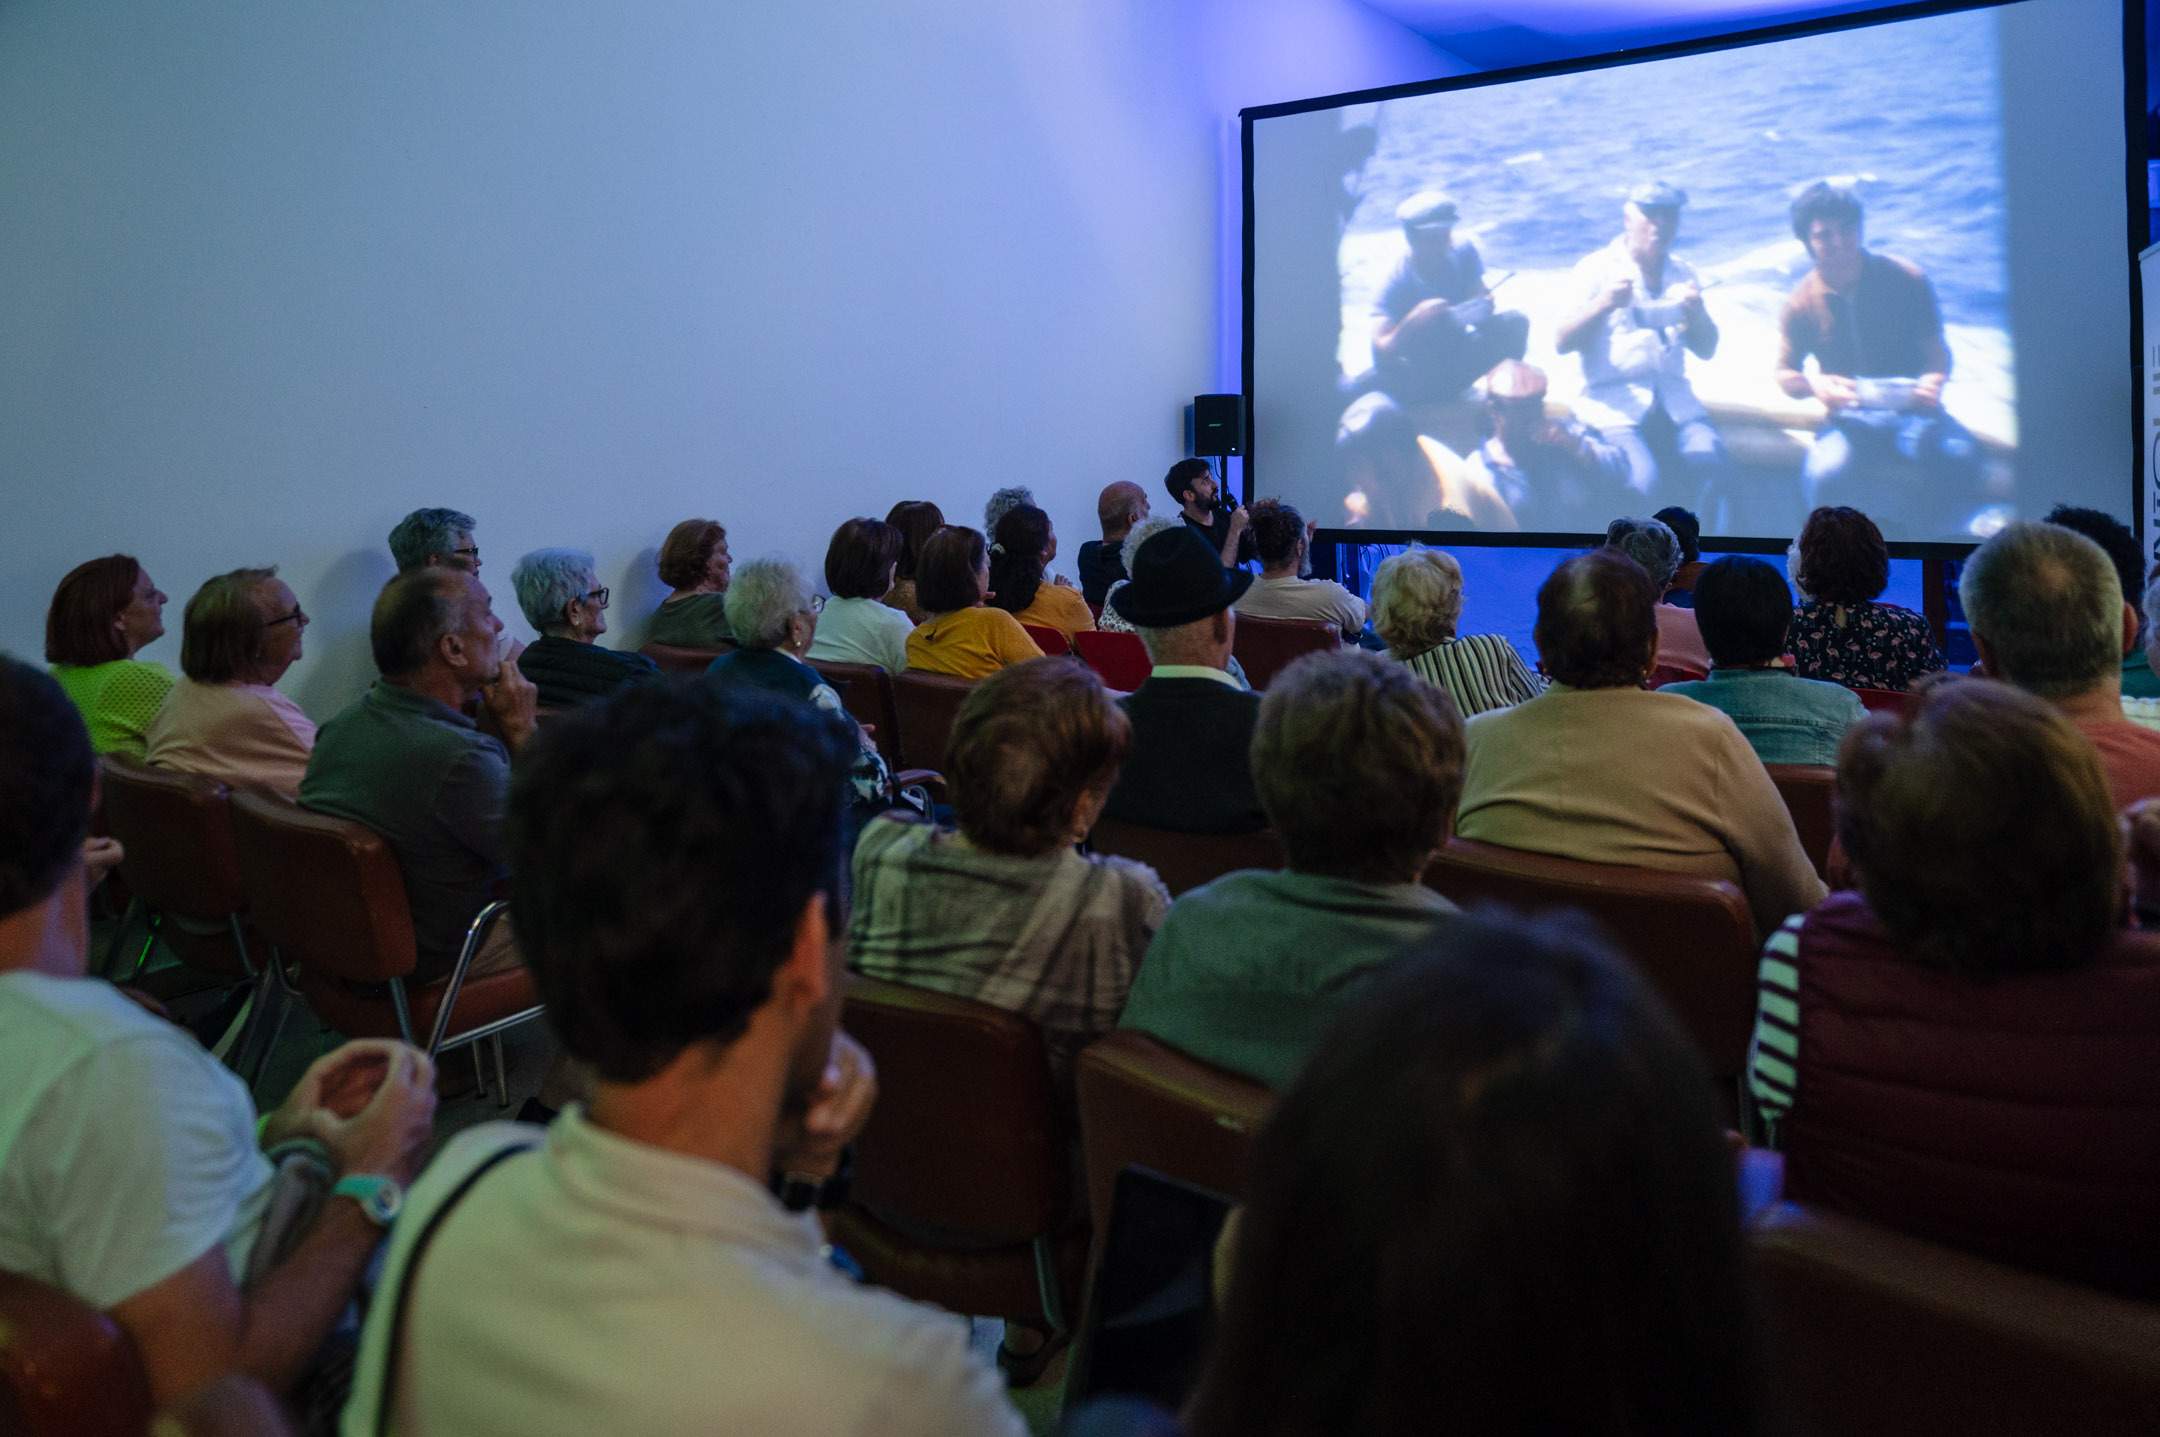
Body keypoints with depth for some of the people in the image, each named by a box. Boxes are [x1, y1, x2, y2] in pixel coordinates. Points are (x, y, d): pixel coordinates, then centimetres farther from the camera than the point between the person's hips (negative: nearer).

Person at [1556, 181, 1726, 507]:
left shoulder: (1683, 273, 17)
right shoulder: (1597, 269, 5)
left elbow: (1706, 349, 14)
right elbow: (1563, 343, -4)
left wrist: (1697, 312, -6)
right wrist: (1604, 303, -19)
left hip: (1673, 397, 4)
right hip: (1612, 399, -4)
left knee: (1706, 457, -26)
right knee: (1646, 479, -30)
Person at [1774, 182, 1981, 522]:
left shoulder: (1907, 279, -1)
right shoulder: (1802, 303, -1)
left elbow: (1937, 351, 3)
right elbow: (1784, 374, 7)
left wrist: (1934, 379, -23)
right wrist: (1814, 385, -19)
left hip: (1914, 410, 1)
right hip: (1852, 420, -1)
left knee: (1960, 456, -33)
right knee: (1826, 474, -37)